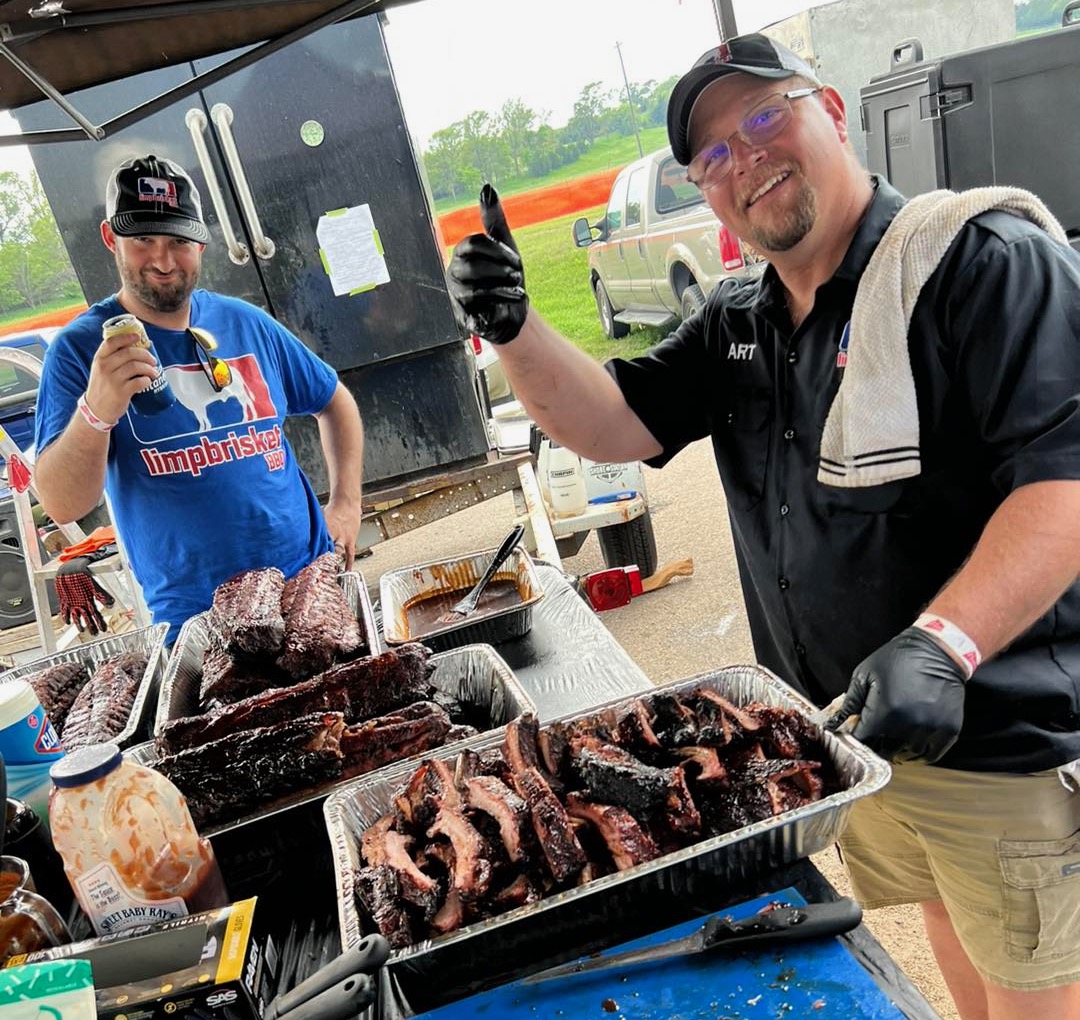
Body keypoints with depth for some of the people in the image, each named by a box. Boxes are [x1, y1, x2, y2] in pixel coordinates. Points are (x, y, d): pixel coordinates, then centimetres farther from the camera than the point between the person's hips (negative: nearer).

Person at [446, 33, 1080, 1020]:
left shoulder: (984, 262, -15)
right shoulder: (734, 327, 7)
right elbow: (613, 424, -1)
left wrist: (941, 643, -36)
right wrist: (513, 330, -16)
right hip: (855, 729, 6)